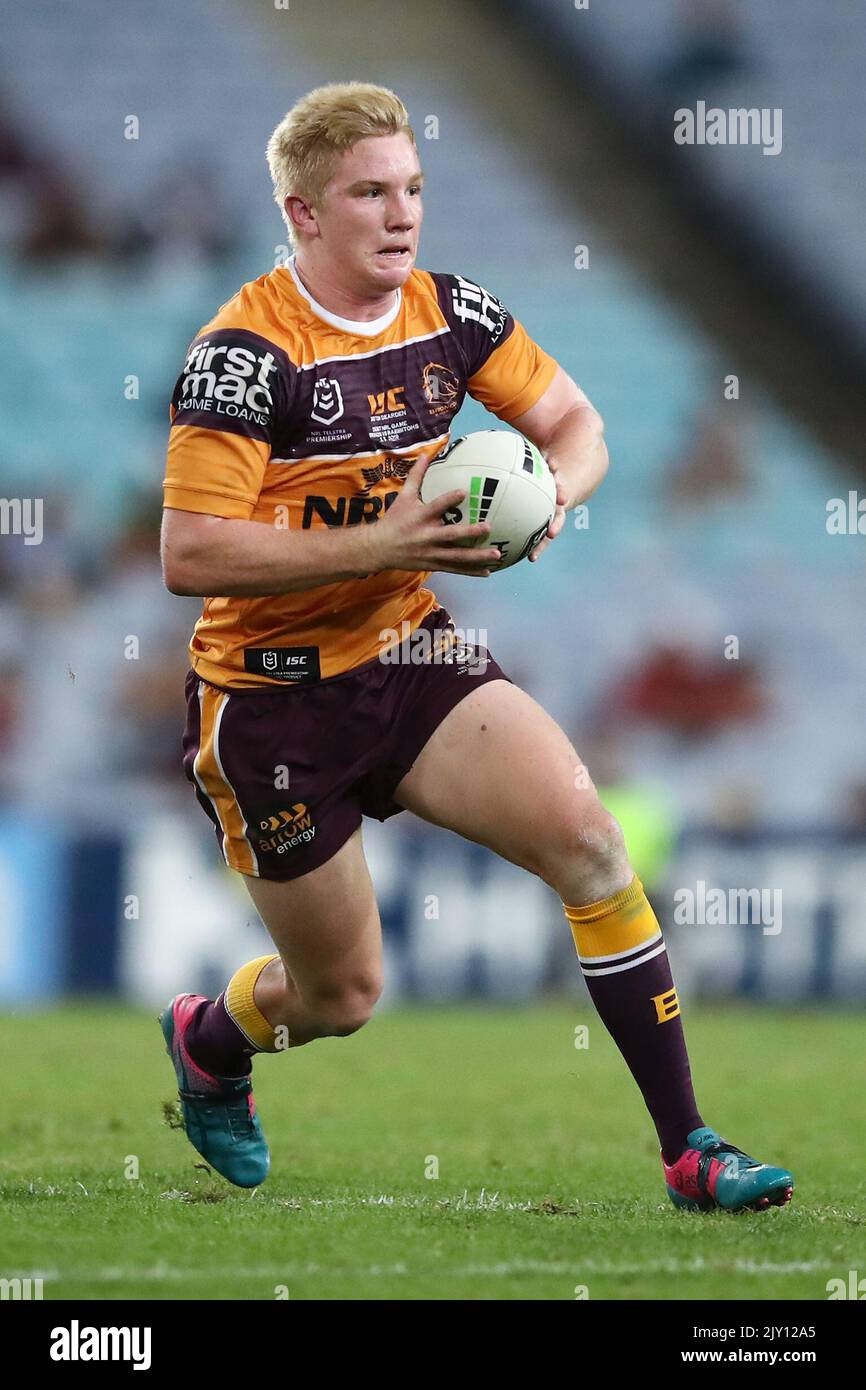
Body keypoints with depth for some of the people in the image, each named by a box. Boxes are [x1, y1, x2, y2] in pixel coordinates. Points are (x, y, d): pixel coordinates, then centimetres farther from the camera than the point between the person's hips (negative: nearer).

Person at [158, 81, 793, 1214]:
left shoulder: (451, 312, 0)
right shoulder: (245, 352, -19)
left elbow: (575, 424, 12)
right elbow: (190, 554, -25)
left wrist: (554, 490, -13)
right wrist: (380, 544, -30)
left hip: (410, 655, 5)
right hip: (272, 695, -5)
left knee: (585, 833, -18)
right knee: (342, 994, 5)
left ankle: (687, 1149, -13)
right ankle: (207, 1042, 43)